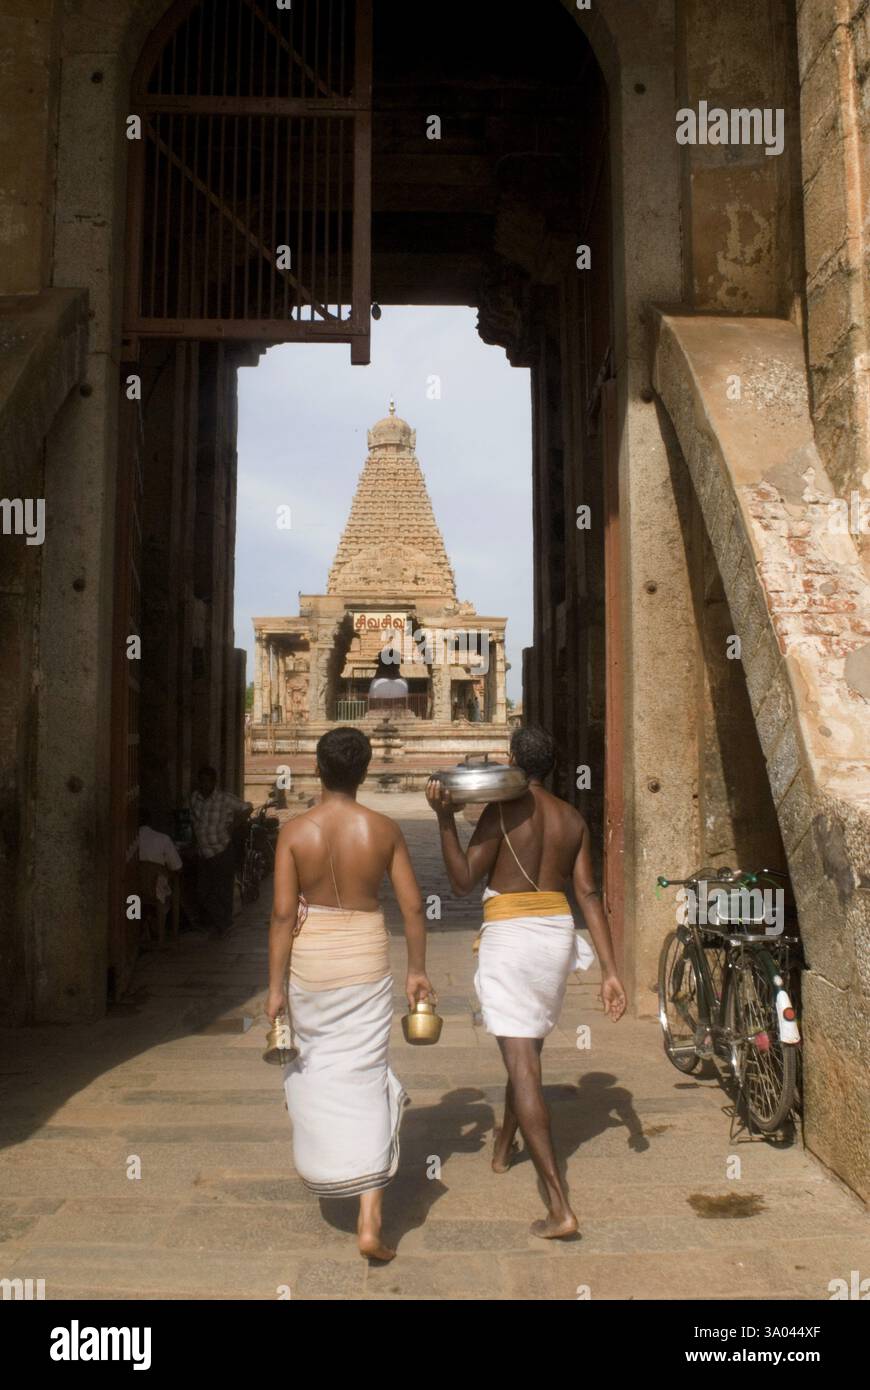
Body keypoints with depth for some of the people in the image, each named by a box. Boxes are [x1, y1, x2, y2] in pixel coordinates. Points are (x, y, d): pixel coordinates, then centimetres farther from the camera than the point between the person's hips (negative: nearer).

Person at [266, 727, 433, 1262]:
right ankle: (370, 1220, 0)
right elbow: (413, 904, -4)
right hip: (367, 958, 0)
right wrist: (418, 969, 8)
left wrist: (276, 986, -4)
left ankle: (322, 1163, 44)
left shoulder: (295, 831, -9)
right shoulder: (385, 829, -6)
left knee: (315, 1060, 25)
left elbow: (283, 913, -10)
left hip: (311, 960, 0)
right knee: (364, 1078, 3)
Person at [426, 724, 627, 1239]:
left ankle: (560, 1207, -9)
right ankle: (504, 1147, 49)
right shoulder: (573, 819, 5)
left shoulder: (502, 811, -10)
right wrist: (611, 972, 0)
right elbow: (590, 896, 1)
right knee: (529, 1048, 26)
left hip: (509, 936, -6)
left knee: (523, 1065, -5)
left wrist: (446, 818, -11)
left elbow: (463, 881, -10)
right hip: (558, 934, 6)